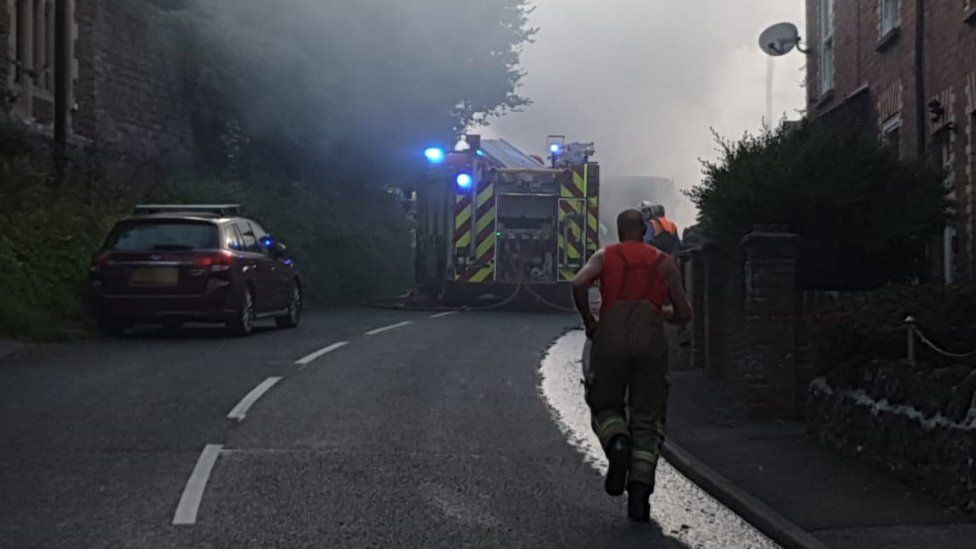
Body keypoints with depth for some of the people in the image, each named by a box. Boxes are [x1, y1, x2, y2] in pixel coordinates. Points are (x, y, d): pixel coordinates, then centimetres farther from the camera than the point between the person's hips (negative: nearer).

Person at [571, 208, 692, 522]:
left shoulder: (604, 256, 16)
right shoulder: (663, 262, 19)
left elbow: (580, 284, -5)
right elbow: (684, 314, 14)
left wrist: (588, 321, 8)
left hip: (611, 335, 0)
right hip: (651, 336, 1)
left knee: (605, 407, 15)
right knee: (647, 420, 5)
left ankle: (618, 443, -19)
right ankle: (639, 493, -9)